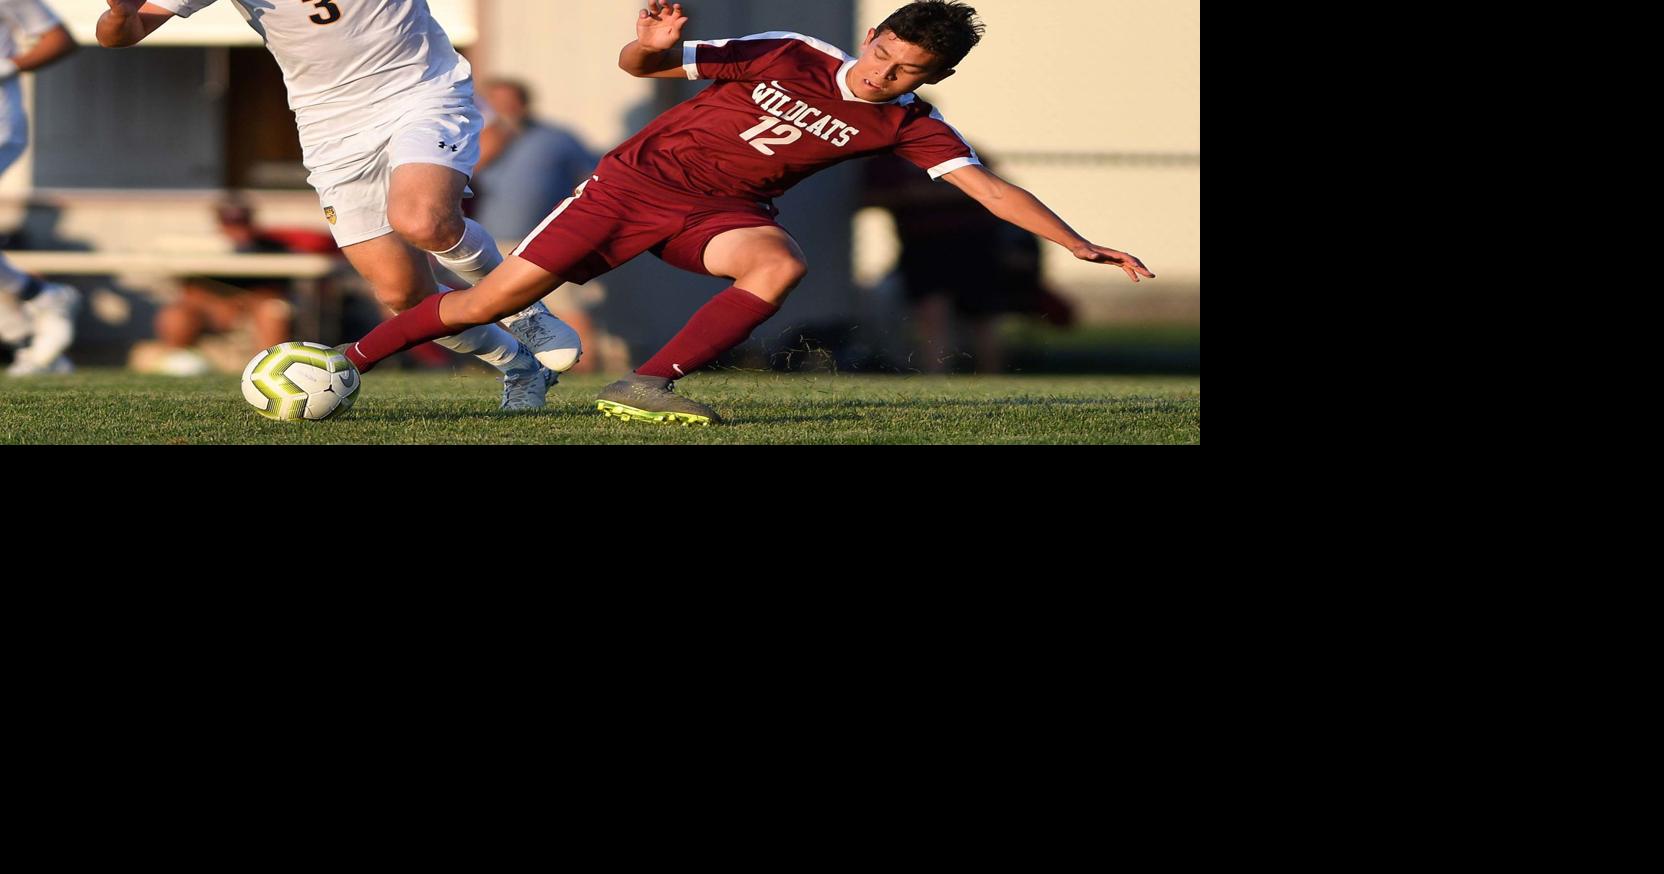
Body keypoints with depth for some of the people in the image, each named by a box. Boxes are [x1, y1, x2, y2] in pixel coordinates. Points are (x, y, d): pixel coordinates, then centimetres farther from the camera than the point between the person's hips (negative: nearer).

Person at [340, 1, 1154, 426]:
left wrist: (1080, 245, -27)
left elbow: (988, 187, -15)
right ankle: (353, 357, 10)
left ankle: (646, 386, -29)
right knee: (493, 300, -8)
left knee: (780, 263, -32)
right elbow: (638, 66, -12)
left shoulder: (906, 124, -8)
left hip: (721, 213, 3)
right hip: (641, 179, -3)